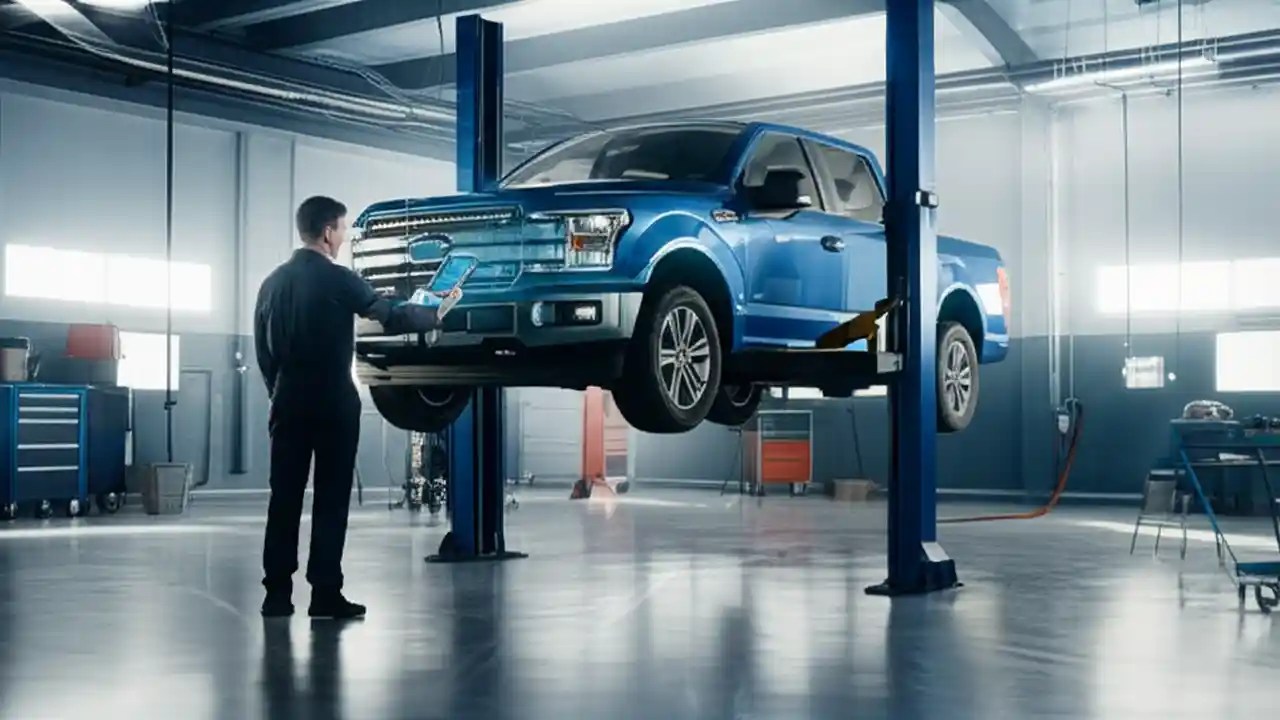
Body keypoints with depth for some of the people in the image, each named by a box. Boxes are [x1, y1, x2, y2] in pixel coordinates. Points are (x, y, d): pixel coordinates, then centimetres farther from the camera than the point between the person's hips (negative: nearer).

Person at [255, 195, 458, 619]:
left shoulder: (273, 282, 9)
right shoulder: (337, 279, -9)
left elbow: (263, 347, 12)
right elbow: (391, 317, -6)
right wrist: (437, 313, 10)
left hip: (288, 401, 5)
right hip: (333, 401, -5)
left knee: (284, 496, 6)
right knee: (331, 497, -1)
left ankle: (277, 593, 5)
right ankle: (325, 593, -2)